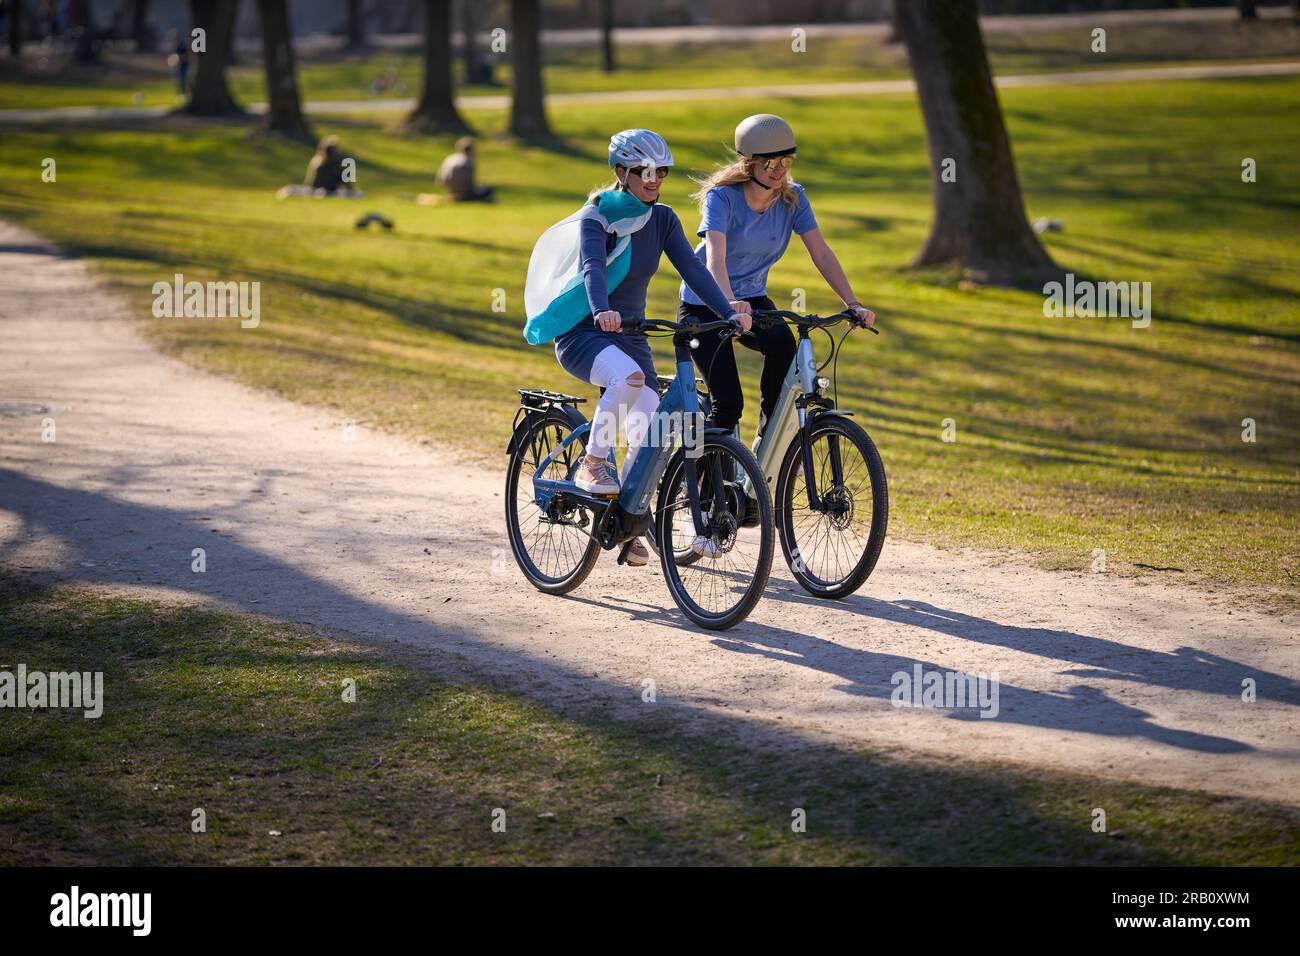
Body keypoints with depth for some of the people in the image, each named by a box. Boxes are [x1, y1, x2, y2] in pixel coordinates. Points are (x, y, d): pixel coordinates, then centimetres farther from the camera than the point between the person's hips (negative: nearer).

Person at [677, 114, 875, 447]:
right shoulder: (722, 197, -22)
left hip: (751, 298, 4)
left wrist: (852, 304, -25)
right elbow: (716, 258, -36)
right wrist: (730, 306, -53)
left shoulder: (793, 198, -9)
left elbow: (821, 253, -12)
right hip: (704, 305, -3)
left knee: (783, 343, -32)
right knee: (728, 403, -17)